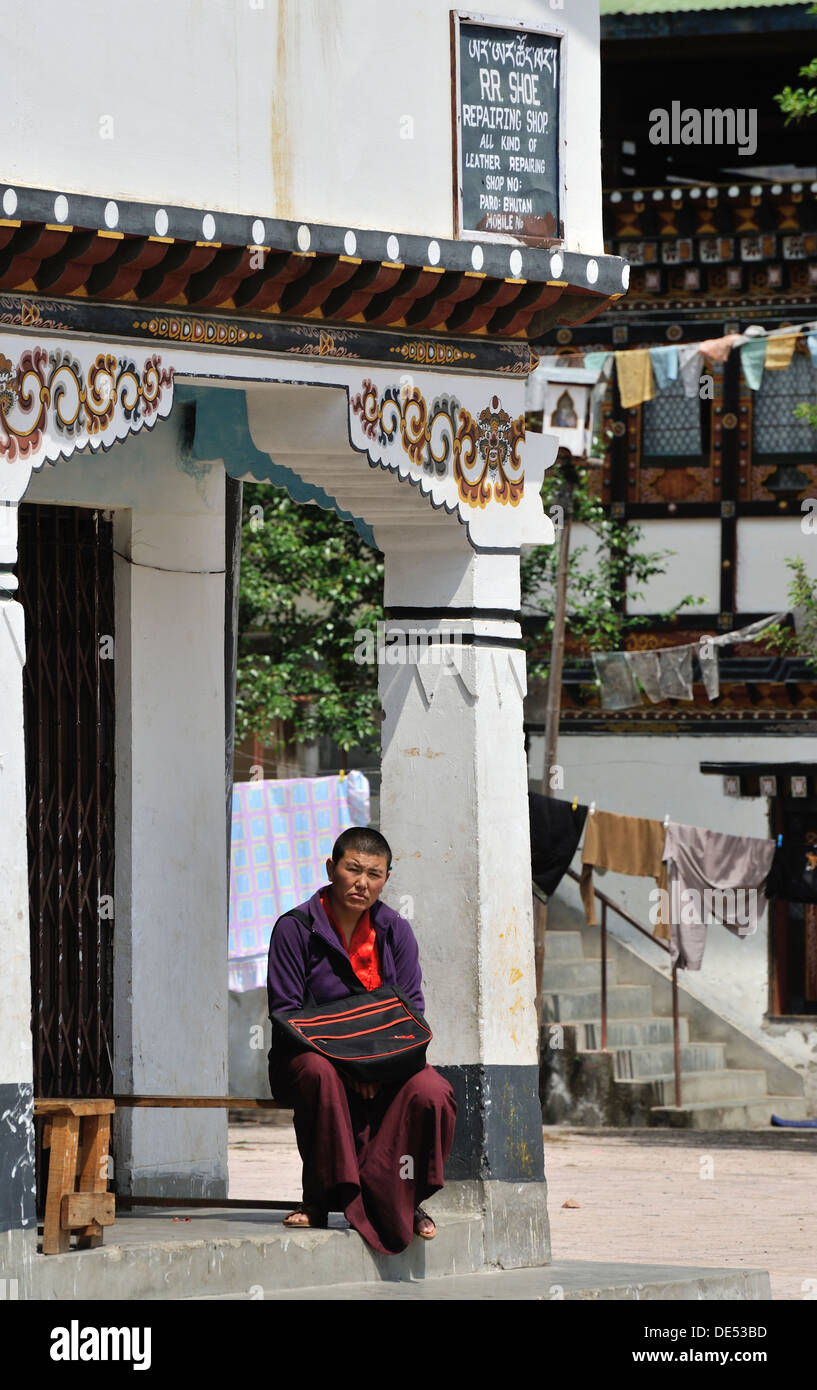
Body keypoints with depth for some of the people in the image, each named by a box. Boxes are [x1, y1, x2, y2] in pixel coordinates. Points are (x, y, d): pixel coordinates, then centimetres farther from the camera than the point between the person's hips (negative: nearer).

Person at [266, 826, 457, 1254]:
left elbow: (411, 1010, 4)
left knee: (429, 1091, -29)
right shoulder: (295, 929, -5)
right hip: (312, 1053, -3)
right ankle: (320, 1198, -27)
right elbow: (286, 1014, -9)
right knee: (321, 1074, -40)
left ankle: (401, 1200, -8)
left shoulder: (395, 932, 7)